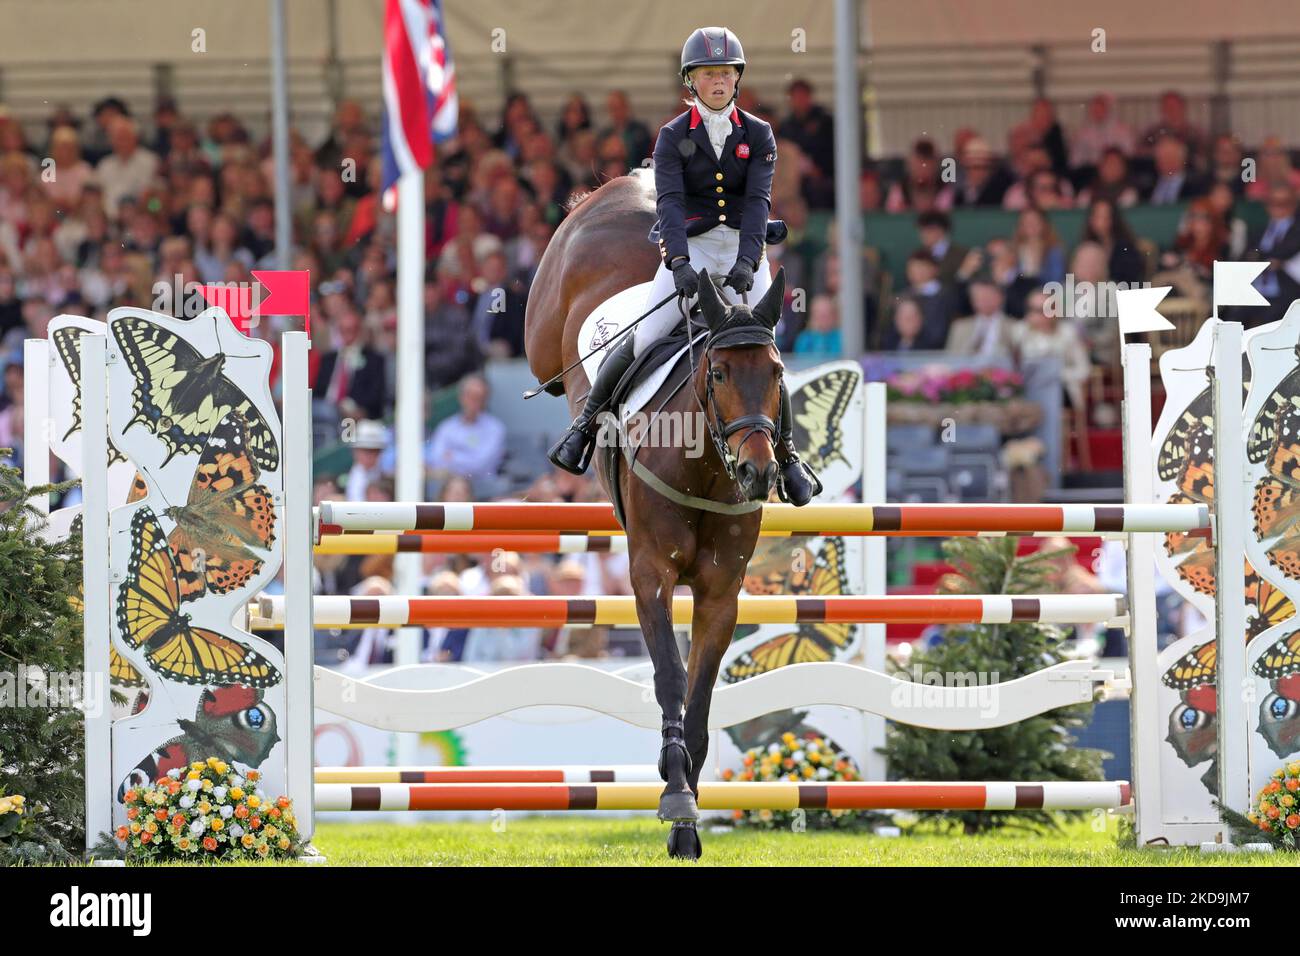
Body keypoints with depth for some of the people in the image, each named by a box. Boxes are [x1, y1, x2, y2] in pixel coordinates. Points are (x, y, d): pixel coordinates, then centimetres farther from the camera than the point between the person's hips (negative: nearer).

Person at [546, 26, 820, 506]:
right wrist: (679, 262, -29)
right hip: (689, 249, -1)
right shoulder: (673, 137, 0)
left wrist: (746, 262, -23)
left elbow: (758, 201, -8)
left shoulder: (758, 135, 4)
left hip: (744, 253, 1)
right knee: (645, 340, -16)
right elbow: (670, 202, -13)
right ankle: (588, 421, 2)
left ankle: (786, 453, 12)